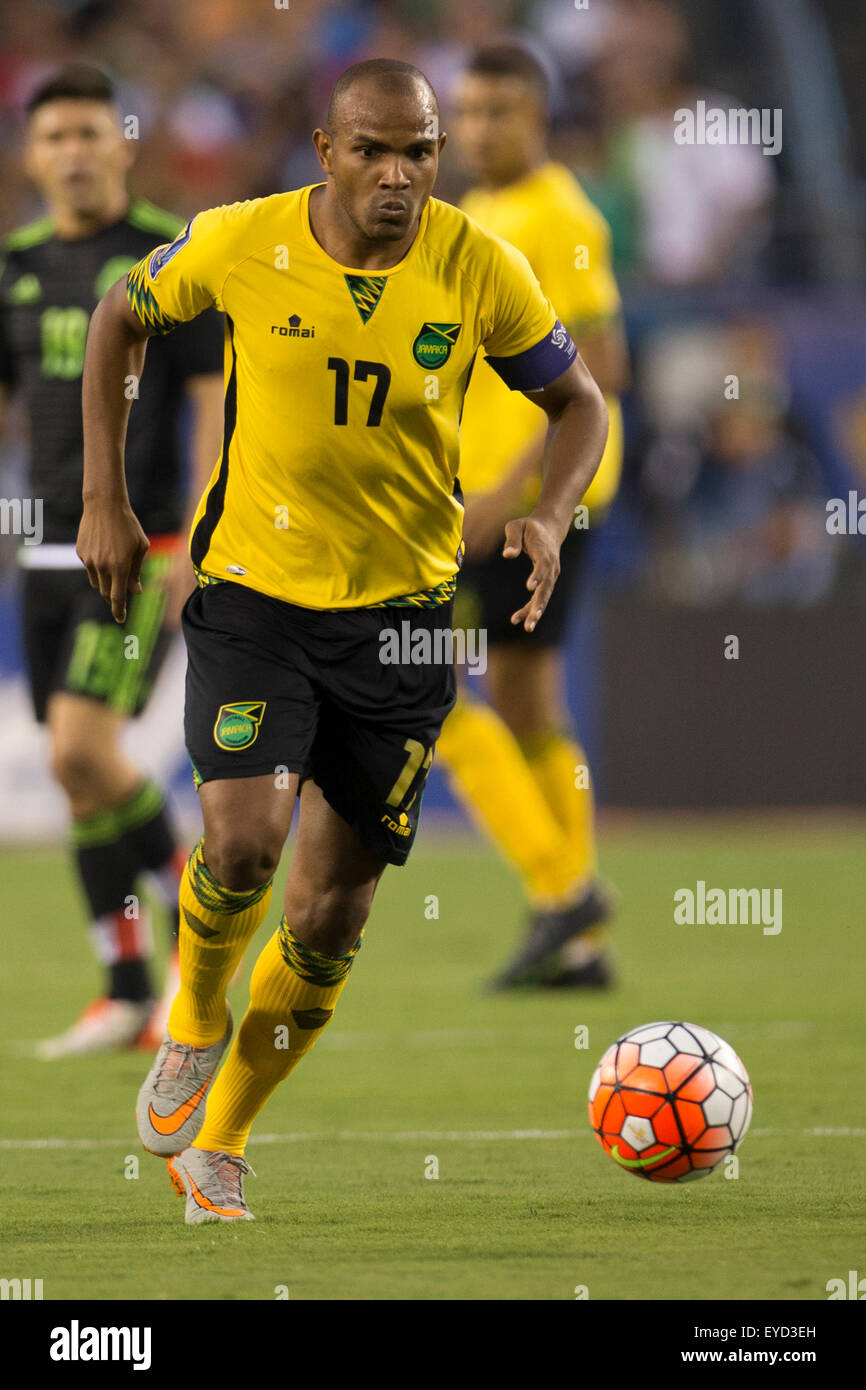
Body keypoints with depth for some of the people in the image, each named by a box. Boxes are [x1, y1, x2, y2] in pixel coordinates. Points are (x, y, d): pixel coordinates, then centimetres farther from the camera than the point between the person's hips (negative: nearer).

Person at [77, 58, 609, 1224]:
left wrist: (552, 517, -16)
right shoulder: (241, 245, -11)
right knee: (244, 840, -24)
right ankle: (194, 1025, 9)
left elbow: (577, 403, 4)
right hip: (255, 595, -2)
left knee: (331, 918, 4)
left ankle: (218, 1147, 24)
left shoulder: (480, 271, -10)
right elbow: (122, 317, 8)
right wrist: (105, 501, 5)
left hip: (402, 612, 2)